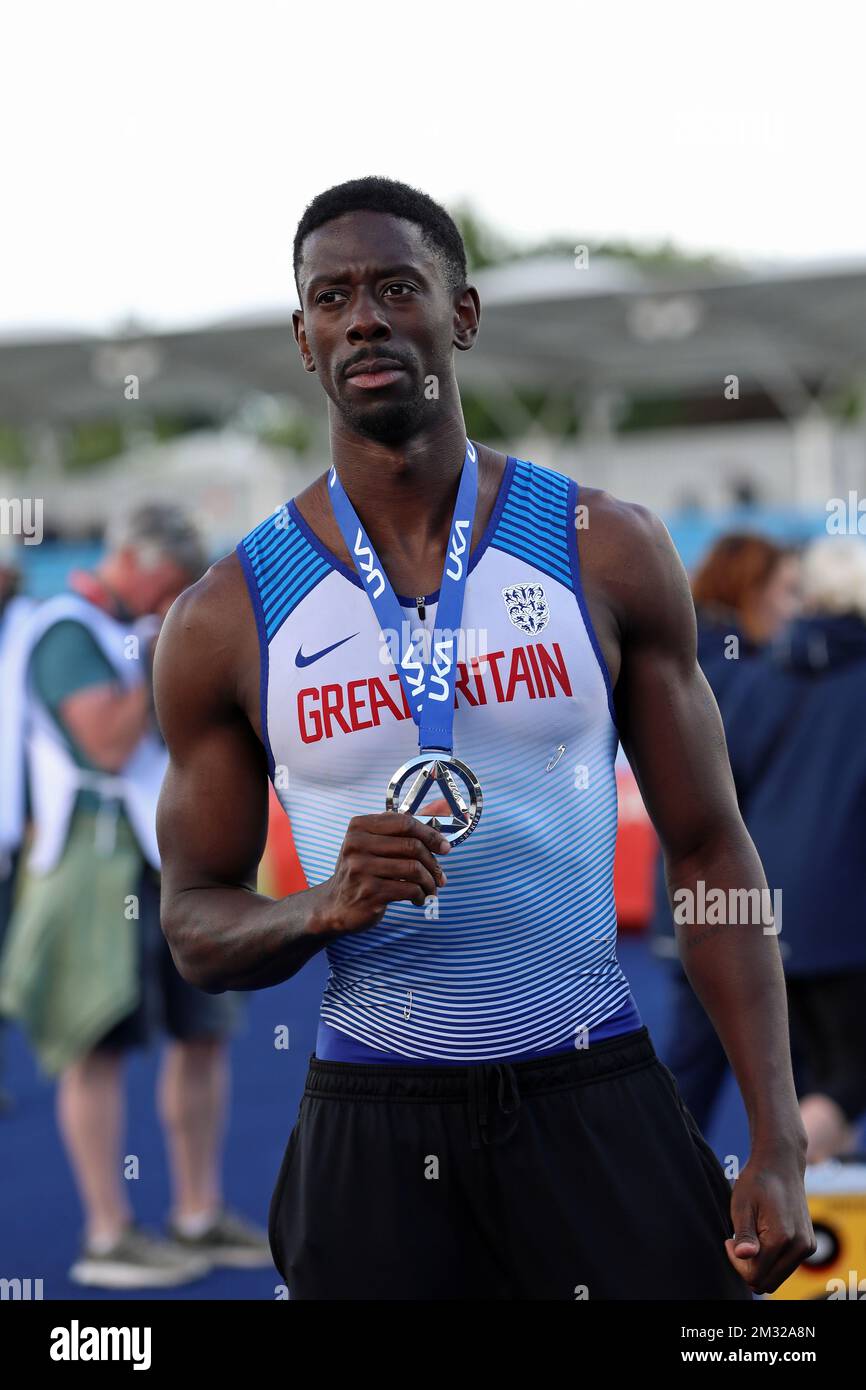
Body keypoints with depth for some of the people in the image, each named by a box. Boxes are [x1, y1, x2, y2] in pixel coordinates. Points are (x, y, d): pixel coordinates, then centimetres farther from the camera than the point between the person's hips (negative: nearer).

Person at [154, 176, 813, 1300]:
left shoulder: (607, 554, 0)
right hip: (370, 1123, 0)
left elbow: (711, 854, 2)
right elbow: (196, 926, 7)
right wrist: (327, 908, -16)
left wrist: (779, 1144, -5)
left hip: (596, 1095, 0)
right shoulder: (226, 619, 0)